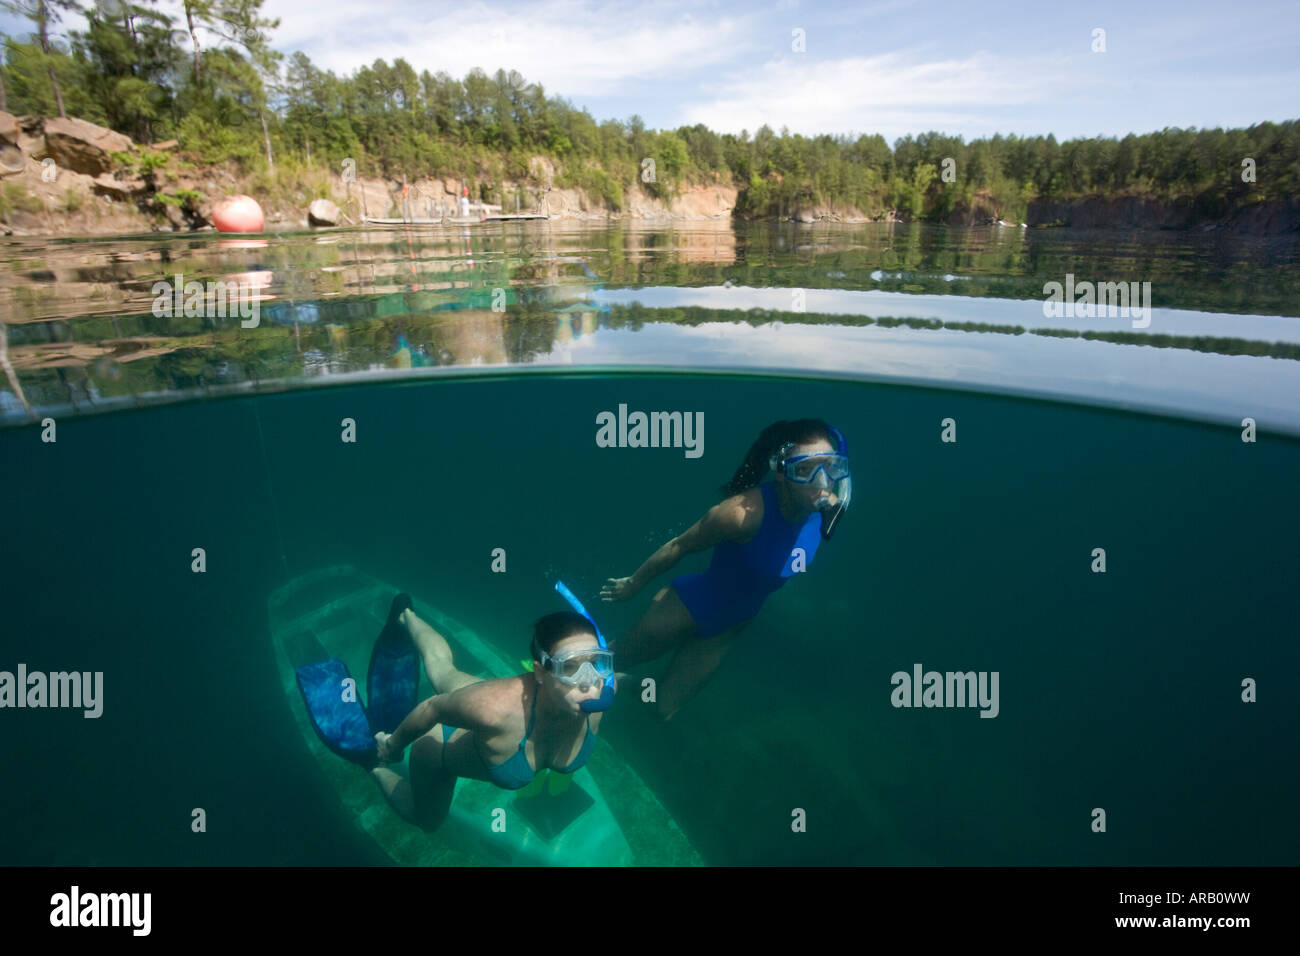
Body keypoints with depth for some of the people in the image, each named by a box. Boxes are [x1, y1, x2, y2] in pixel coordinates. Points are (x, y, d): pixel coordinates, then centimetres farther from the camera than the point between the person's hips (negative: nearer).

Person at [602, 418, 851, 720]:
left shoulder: (831, 509, -19)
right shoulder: (745, 511, -36)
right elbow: (681, 545, -21)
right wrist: (633, 584, -7)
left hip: (729, 627, 6)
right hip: (690, 608, -6)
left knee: (663, 709, 22)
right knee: (614, 660, 17)